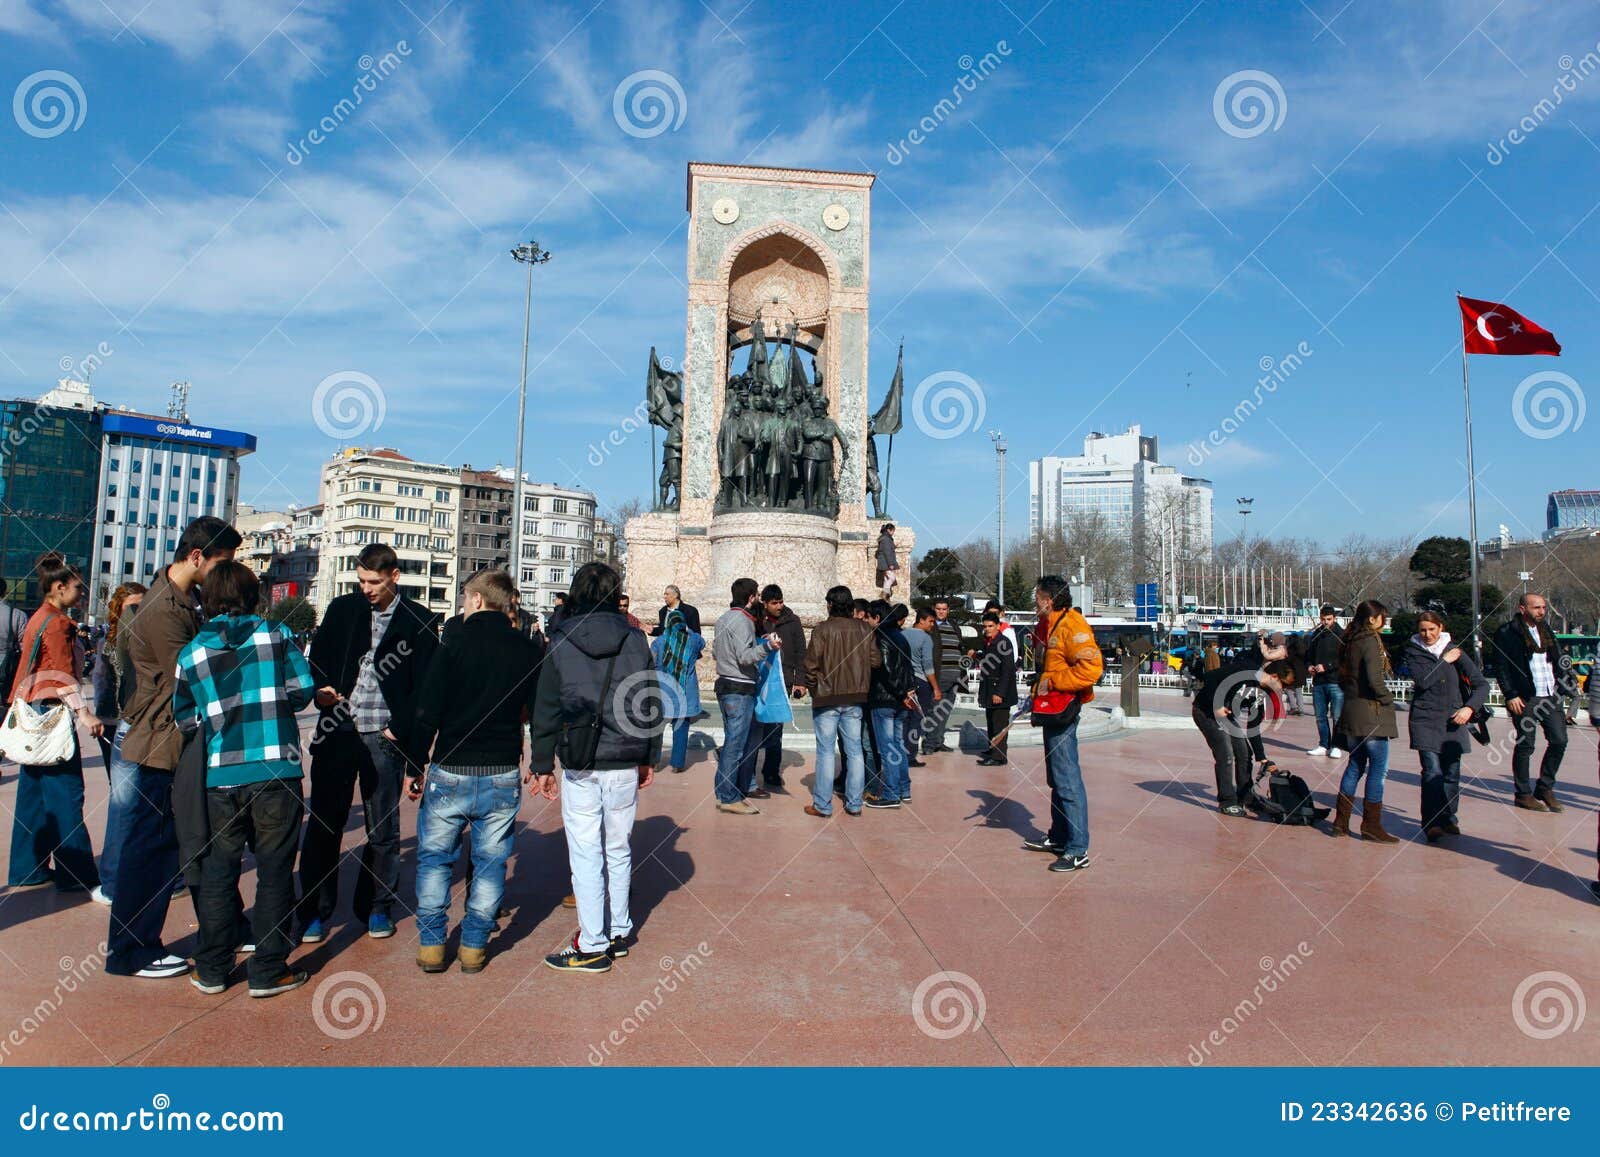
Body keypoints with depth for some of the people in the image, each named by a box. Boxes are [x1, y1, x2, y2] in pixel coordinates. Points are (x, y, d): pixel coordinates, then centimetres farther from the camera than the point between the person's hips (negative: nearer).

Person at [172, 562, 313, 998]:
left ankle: (212, 969, 24)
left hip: (220, 776, 2)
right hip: (276, 770, -2)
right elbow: (302, 691, -3)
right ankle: (269, 970, 12)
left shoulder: (191, 653, 4)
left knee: (217, 869, 15)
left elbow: (185, 721, 8)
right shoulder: (276, 634, -3)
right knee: (274, 869, 6)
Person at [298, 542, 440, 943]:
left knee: (383, 828, 8)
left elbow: (424, 683, -2)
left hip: (384, 737, -2)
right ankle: (316, 911, 18)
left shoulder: (418, 620, -1)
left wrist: (400, 728, -10)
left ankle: (377, 908, 23)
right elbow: (316, 659, 15)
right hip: (336, 731, 2)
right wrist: (322, 690, -5)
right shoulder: (341, 609, 8)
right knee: (323, 824, 6)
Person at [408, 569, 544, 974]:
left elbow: (428, 714, -8)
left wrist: (415, 766, 2)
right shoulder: (529, 651, 0)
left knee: (434, 858, 15)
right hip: (503, 775, 2)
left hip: (449, 772, -2)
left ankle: (431, 944, 20)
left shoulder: (455, 643, -7)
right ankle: (474, 946, 19)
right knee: (490, 861, 13)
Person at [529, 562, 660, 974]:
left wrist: (542, 764, 6)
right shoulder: (635, 640, 2)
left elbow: (545, 709, -1)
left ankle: (593, 946, 11)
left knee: (586, 855, 5)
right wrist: (650, 757, 15)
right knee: (619, 849, 15)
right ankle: (619, 932, 27)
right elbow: (651, 703, 6)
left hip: (580, 767, -2)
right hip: (626, 764, 3)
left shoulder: (561, 643, -3)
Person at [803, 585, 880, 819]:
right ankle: (854, 803, 17)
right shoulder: (864, 629, -1)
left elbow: (811, 663, -12)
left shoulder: (822, 629, -12)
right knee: (854, 750, 12)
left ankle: (822, 805, 8)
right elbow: (876, 661, 0)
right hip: (855, 697, 4)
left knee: (826, 751, 4)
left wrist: (811, 687, 4)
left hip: (827, 697, -3)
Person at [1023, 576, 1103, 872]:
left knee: (1067, 780, -7)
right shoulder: (1049, 625, 16)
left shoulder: (1072, 625, -15)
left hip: (1063, 709, -11)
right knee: (1056, 779, 18)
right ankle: (1058, 838, 30)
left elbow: (1091, 668, -26)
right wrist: (1039, 689, 12)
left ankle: (1078, 850, -2)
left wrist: (1052, 682, -20)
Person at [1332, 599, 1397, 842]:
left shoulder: (1350, 641, 12)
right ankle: (1371, 825, 2)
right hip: (1371, 712, -9)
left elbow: (1342, 677, 17)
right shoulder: (1370, 641, -14)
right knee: (1379, 768, -1)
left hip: (1352, 710, 9)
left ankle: (1341, 821, 16)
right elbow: (1375, 679, -22)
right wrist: (1388, 699, -8)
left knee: (1355, 765, 14)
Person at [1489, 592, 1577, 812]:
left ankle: (1545, 788, 19)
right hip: (1525, 699, -6)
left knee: (1559, 740, 4)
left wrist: (1568, 684, 6)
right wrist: (1511, 696, -14)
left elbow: (1560, 659, 19)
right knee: (1525, 745, -1)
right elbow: (1501, 666, -9)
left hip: (1551, 697, 6)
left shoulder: (1546, 630, 16)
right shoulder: (1506, 633, -6)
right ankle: (1522, 794, 10)